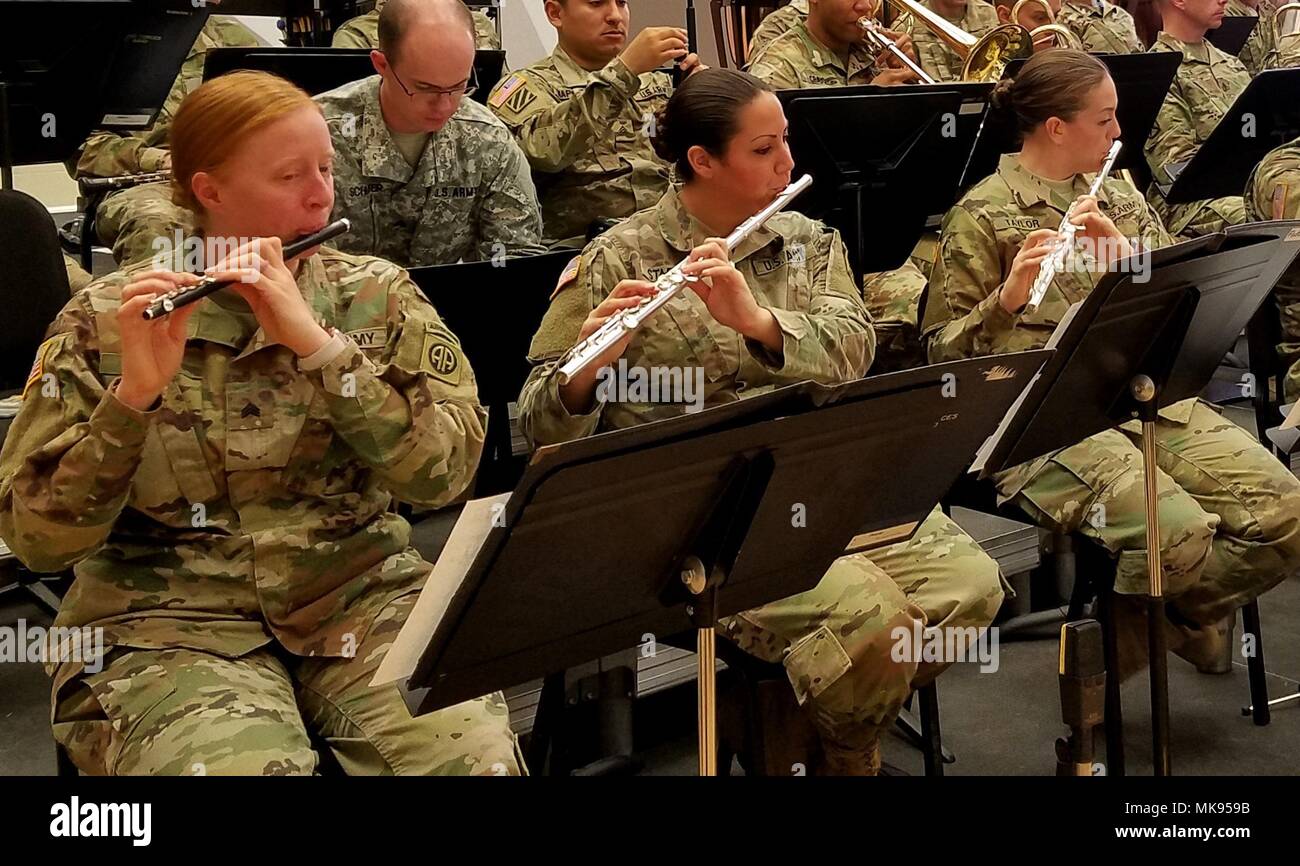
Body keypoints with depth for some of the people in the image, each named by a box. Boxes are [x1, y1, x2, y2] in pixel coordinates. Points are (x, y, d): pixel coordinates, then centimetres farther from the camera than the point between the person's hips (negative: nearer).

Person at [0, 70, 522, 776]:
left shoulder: (376, 294, 5)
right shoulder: (104, 320, -1)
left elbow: (446, 469, -9)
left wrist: (316, 343, -19)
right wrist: (135, 391, -22)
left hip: (359, 594, 2)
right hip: (170, 616, -2)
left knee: (475, 755, -25)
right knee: (245, 765, -32)